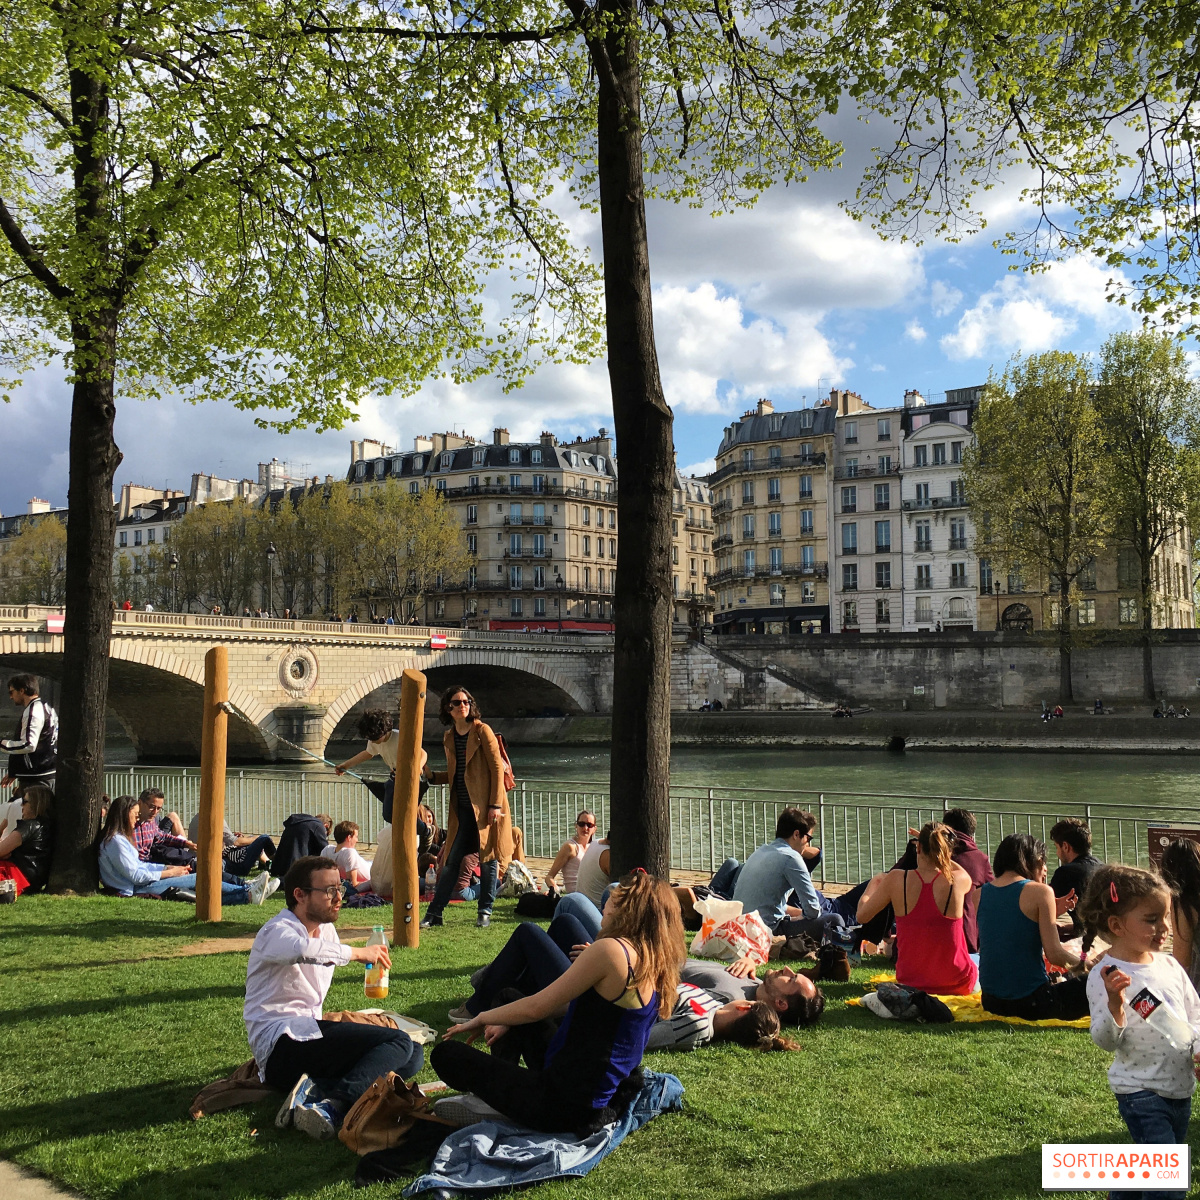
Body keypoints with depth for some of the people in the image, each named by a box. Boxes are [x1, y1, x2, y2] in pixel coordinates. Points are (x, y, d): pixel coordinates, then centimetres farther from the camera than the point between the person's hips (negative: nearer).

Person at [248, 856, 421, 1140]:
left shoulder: (326, 930, 17)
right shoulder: (277, 932, -10)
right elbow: (302, 949, -35)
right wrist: (357, 952, -24)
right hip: (282, 1045, -10)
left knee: (412, 1056, -3)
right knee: (398, 1042, -20)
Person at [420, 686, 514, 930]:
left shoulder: (482, 731, -6)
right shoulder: (449, 738, 12)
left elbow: (497, 768, -8)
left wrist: (495, 804, -13)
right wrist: (431, 775, 2)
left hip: (486, 806, -5)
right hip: (462, 809, 5)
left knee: (488, 858, 0)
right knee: (451, 860, 4)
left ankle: (485, 912, 12)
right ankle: (434, 913, 9)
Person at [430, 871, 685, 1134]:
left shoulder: (611, 950, -23)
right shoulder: (655, 963, 2)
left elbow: (536, 1007, -16)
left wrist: (483, 1018, 3)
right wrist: (505, 1019, 17)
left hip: (568, 1108, -9)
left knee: (446, 1055, -1)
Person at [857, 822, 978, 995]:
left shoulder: (896, 879, -17)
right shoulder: (958, 880, -17)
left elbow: (862, 915, -4)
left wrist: (873, 884, 14)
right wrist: (939, 851, 19)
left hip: (911, 983, 1)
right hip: (957, 985, -1)